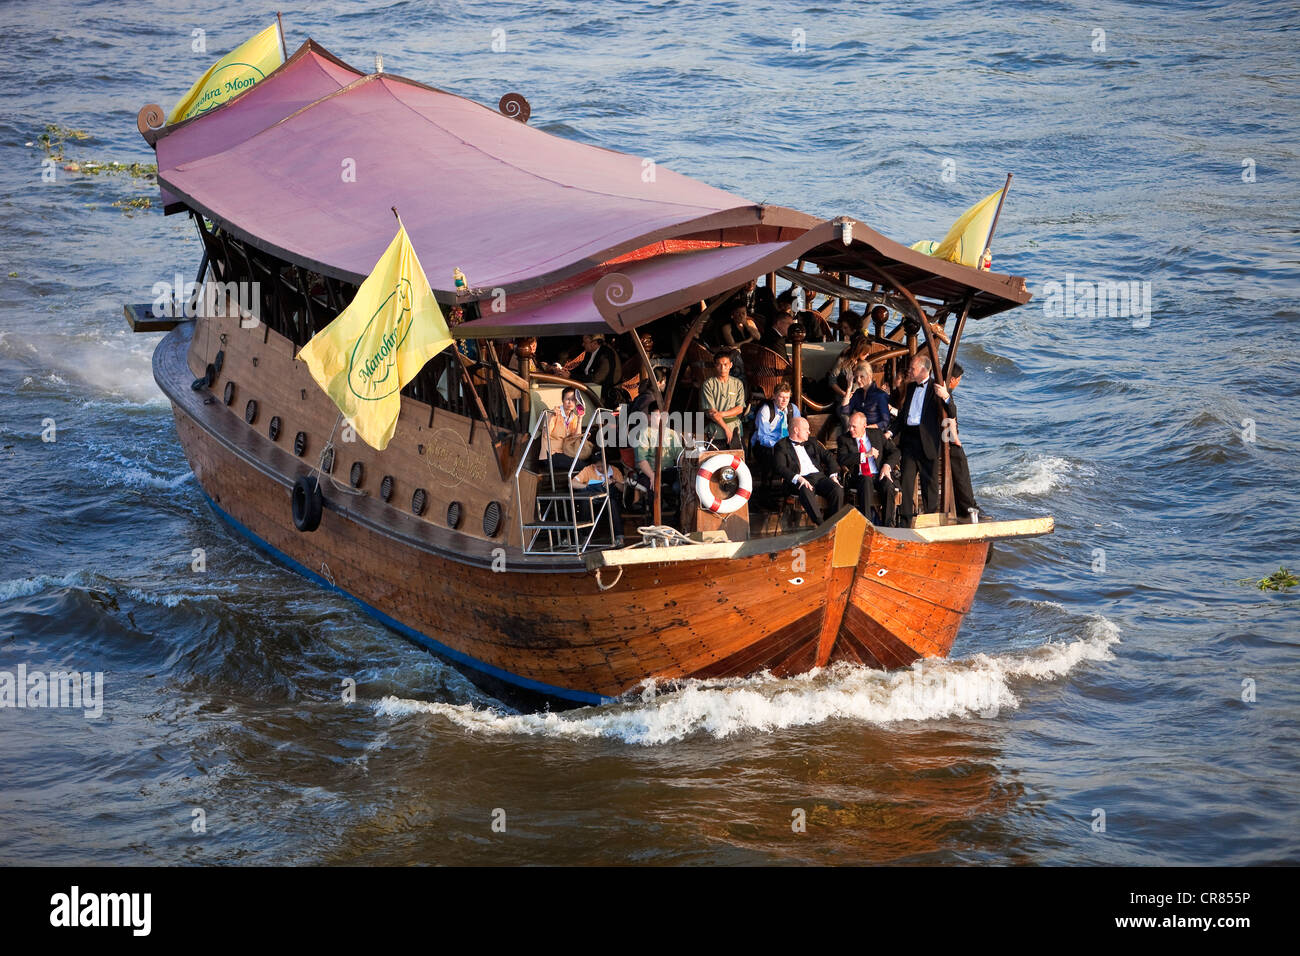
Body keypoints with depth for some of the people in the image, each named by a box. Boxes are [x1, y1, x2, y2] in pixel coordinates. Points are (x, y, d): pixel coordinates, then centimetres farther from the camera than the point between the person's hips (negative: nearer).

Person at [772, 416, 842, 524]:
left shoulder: (812, 442, 26)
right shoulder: (782, 446, 8)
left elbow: (828, 457, 21)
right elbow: (781, 468, -7)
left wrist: (833, 475, 2)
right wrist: (799, 478, -22)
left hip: (819, 476, 5)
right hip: (800, 480, -5)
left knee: (837, 489, -25)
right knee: (806, 491, -39)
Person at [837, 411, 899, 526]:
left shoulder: (877, 434, 13)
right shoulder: (844, 439, 7)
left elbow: (894, 451, 11)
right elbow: (842, 459, -10)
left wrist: (887, 465, -8)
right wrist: (865, 455, -16)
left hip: (879, 476, 2)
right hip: (859, 477, -2)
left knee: (888, 485, -32)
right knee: (866, 482, -37)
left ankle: (888, 525, -28)